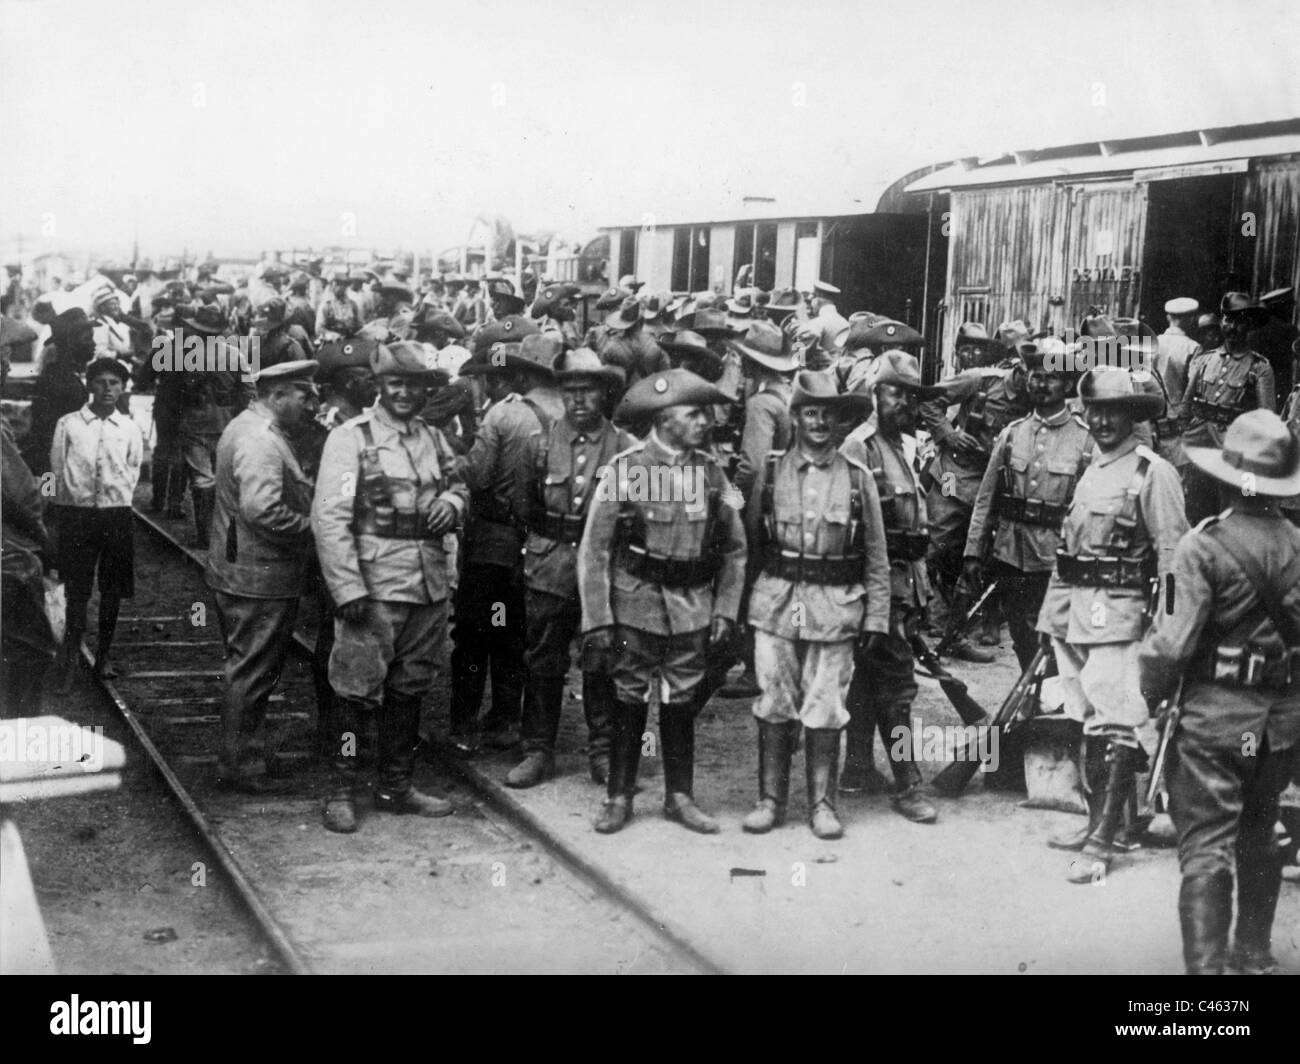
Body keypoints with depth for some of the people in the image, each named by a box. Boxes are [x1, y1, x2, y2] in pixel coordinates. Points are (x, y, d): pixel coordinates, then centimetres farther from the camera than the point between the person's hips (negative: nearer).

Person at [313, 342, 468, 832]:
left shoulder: (434, 439, 12)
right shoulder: (350, 438, -7)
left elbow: (459, 487, 25)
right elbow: (329, 517, -12)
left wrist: (451, 503, 0)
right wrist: (347, 587, -19)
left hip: (429, 585, 6)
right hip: (373, 586, -6)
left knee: (409, 688, 15)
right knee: (357, 688, -2)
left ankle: (396, 786, 27)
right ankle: (342, 791, 10)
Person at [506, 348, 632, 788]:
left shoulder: (625, 448, -1)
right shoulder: (540, 445, 4)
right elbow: (525, 508, 13)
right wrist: (553, 536, 8)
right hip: (548, 569, 1)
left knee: (601, 665, 5)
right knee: (542, 664, 6)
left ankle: (603, 753, 17)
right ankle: (538, 751, 18)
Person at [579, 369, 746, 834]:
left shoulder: (710, 471, 2)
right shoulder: (625, 468, -9)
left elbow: (734, 547, 9)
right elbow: (594, 551, -8)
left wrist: (725, 609, 2)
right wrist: (597, 621, -12)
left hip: (692, 611, 3)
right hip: (635, 605, -3)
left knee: (682, 704, 10)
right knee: (629, 703, 6)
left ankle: (680, 796, 21)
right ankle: (618, 798, 17)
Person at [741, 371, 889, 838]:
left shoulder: (858, 477, 3)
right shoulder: (770, 471, 4)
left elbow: (876, 556, 6)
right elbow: (750, 541, 11)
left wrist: (876, 617, 2)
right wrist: (741, 603, 7)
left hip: (835, 607, -1)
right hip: (775, 602, 1)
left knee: (825, 711, 2)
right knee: (773, 708, 5)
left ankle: (822, 804, 13)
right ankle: (770, 800, 16)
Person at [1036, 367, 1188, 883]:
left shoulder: (1152, 471, -7)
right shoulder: (1091, 469, 17)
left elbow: (1172, 551, -11)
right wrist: (1057, 611, 18)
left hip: (1119, 612, -8)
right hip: (1076, 609, 8)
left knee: (1118, 728, -8)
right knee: (1089, 722, 15)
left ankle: (1102, 843, -8)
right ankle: (1095, 820, 25)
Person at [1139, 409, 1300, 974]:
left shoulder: (1203, 546, -15)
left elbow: (1172, 641, -18)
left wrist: (1151, 694, -1)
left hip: (1215, 714, -5)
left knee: (1205, 848, -1)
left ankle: (1206, 965, -7)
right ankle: (1254, 954, 35)